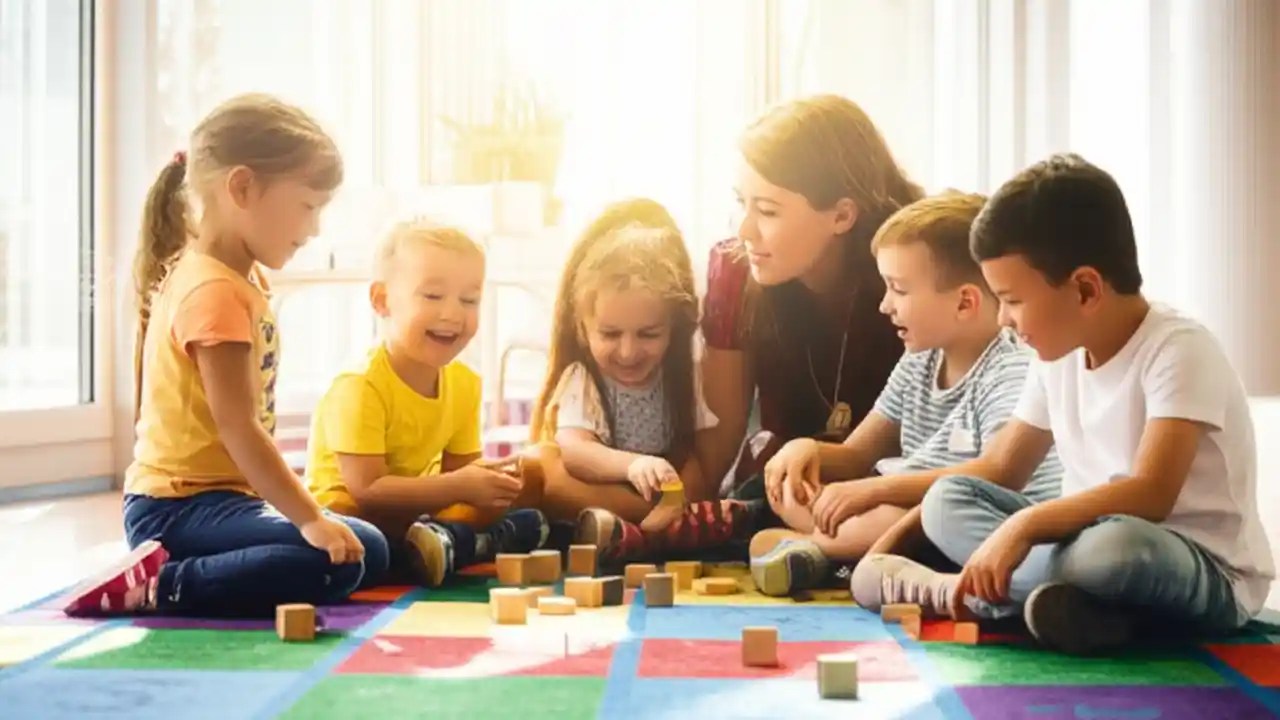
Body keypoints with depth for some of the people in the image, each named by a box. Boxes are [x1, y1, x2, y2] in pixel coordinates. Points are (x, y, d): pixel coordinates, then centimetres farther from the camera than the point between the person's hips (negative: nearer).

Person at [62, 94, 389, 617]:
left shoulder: (239, 277, 14)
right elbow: (237, 426, -22)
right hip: (180, 508, -11)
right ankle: (166, 585, -17)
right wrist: (309, 518, -21)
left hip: (209, 498, 11)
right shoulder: (215, 291, -17)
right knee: (337, 564, -25)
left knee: (368, 550, 10)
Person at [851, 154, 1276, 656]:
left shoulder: (1178, 351, -19)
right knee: (946, 502, -7)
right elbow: (1000, 467, 12)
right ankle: (1076, 595, -25)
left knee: (1112, 547, -41)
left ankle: (961, 589, -19)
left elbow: (1150, 495, -30)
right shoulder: (1061, 356, 4)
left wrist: (1025, 525, -35)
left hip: (1208, 577, -7)